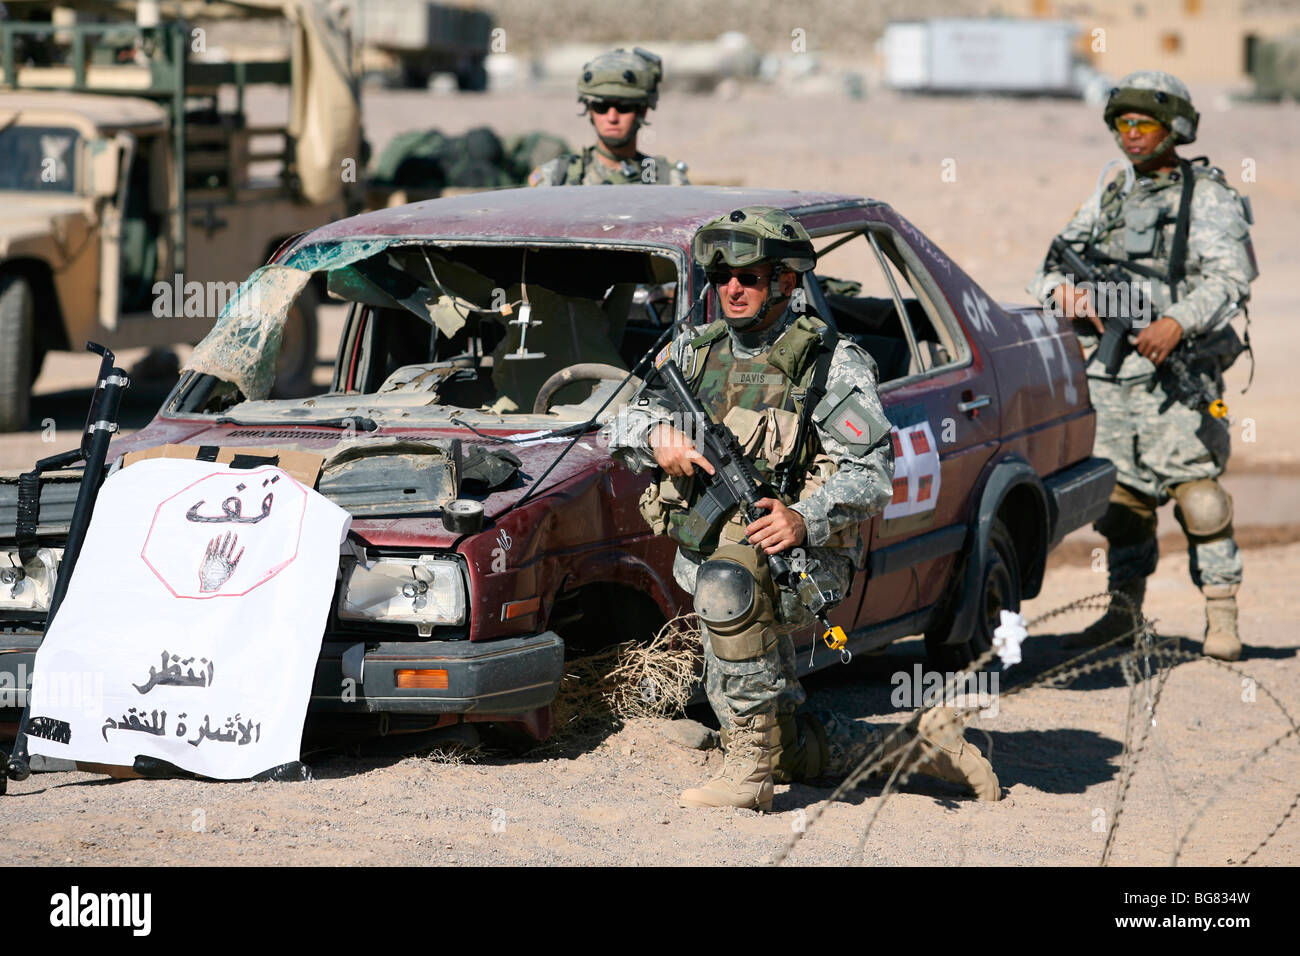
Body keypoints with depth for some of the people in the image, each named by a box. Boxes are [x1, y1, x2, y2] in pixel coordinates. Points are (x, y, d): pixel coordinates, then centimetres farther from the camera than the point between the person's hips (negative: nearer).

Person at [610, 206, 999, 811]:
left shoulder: (831, 363, -6)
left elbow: (871, 471, -14)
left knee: (727, 582, -40)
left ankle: (751, 771, -33)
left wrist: (805, 519, -31)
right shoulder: (694, 351, 9)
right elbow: (626, 425, 7)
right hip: (708, 557, 6)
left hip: (801, 558, -6)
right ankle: (917, 748, 29)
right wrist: (656, 439, -17)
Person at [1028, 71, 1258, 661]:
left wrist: (1178, 322, -29)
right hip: (1108, 371, 6)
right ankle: (1124, 612, 17)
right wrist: (1059, 287, -6)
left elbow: (1230, 278, -14)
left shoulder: (1208, 197, -1)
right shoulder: (1109, 196, 17)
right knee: (1122, 496, 9)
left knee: (1196, 493, -9)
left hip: (1176, 373, -6)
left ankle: (1221, 617, -2)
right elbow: (1050, 266, 19)